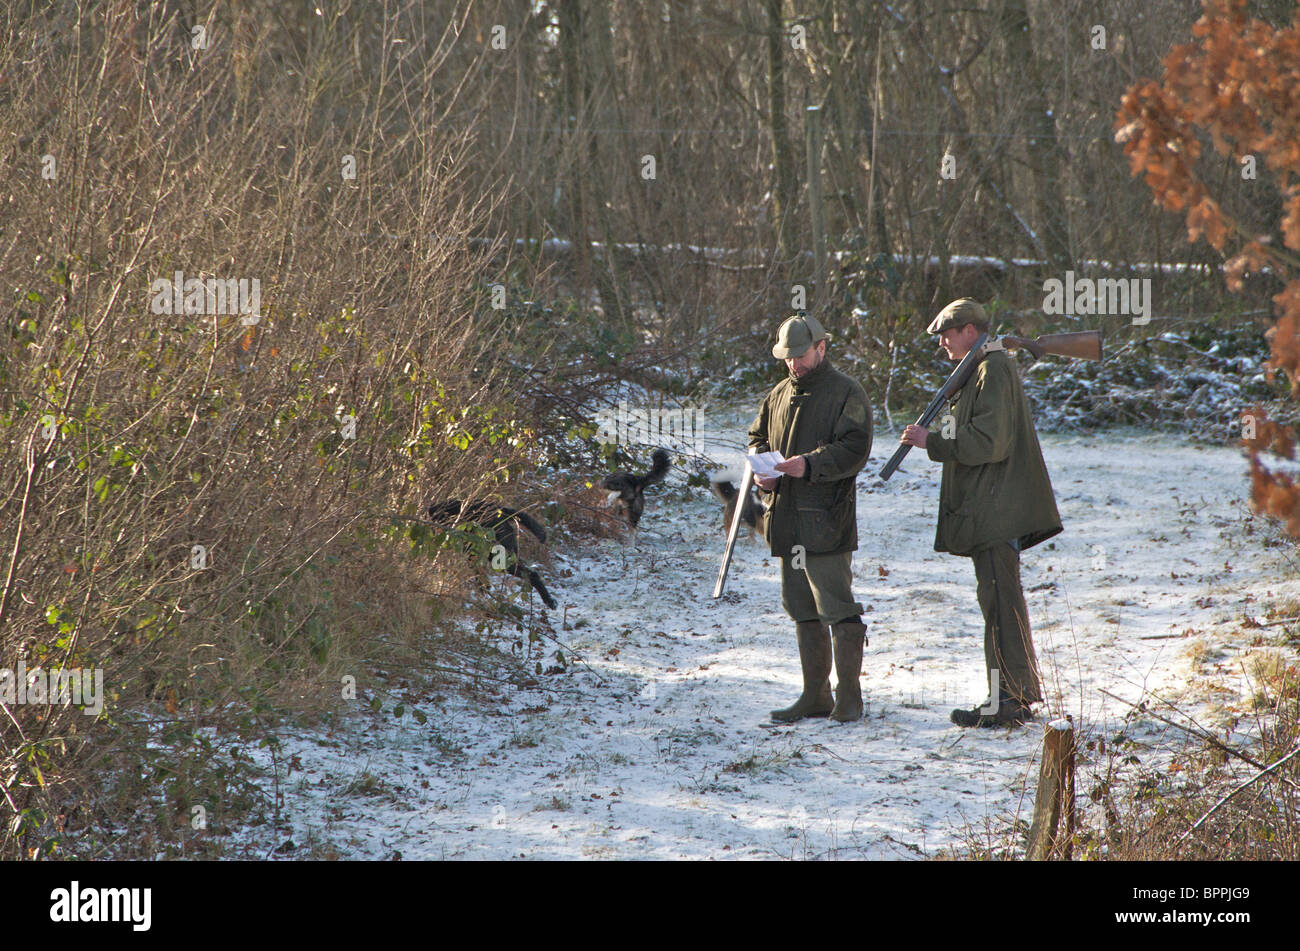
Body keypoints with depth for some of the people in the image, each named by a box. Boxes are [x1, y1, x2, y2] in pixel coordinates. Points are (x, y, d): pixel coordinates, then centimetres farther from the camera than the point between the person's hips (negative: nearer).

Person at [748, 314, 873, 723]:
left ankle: (848, 696, -3)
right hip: (786, 517, 8)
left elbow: (854, 449, -13)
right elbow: (758, 436, 26)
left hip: (826, 518, -8)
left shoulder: (847, 393, -5)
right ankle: (815, 696, 19)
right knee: (802, 609, 11)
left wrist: (809, 464, -26)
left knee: (837, 606, -9)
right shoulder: (779, 395, 18)